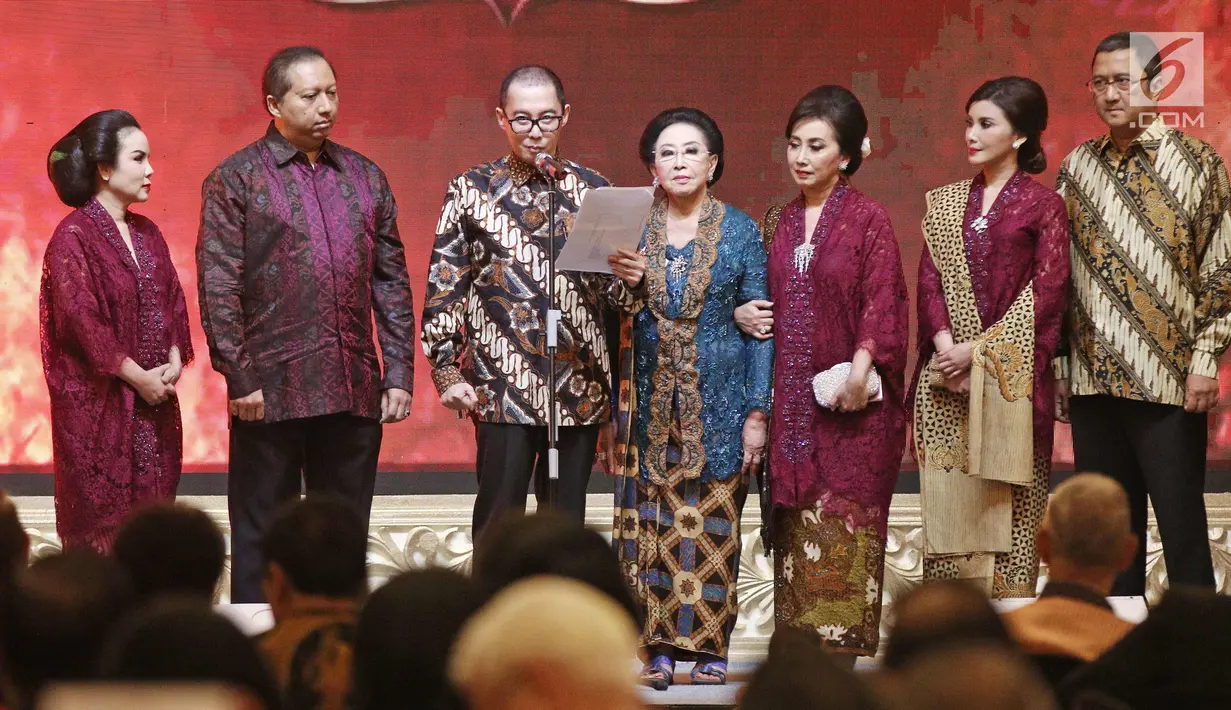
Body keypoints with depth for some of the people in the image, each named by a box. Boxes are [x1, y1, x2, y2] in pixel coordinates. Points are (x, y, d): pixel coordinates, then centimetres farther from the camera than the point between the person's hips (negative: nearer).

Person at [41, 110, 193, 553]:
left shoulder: (147, 233, 13)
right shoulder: (74, 236, -10)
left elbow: (173, 301, 13)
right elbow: (81, 318, -16)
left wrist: (174, 361, -4)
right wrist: (138, 376, -15)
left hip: (153, 400, 7)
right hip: (98, 401, -7)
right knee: (100, 520, -3)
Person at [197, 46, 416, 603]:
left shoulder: (365, 177, 13)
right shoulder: (235, 180, -1)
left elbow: (392, 282, 14)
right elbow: (218, 288, -6)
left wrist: (399, 374, 7)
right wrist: (239, 378, -11)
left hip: (355, 390, 4)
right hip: (271, 391, -4)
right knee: (262, 541, 3)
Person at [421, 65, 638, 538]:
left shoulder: (592, 190, 10)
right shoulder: (472, 190, 4)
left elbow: (617, 287, 12)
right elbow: (444, 286, 2)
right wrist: (447, 372, -6)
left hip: (581, 386, 2)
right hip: (504, 385, -2)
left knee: (565, 519, 7)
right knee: (499, 522, -4)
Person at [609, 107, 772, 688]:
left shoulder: (740, 232, 2)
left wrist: (757, 411, -5)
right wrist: (623, 285, -10)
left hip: (718, 400, -2)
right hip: (649, 400, 2)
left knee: (711, 525, -1)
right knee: (650, 525, -2)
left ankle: (709, 647, 5)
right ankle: (657, 647, 2)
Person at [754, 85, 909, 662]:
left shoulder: (867, 219, -3)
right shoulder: (778, 222, 13)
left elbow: (882, 302, -10)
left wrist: (860, 367, -19)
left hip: (849, 400, -5)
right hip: (791, 397, 5)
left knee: (841, 518, -6)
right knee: (796, 521, 4)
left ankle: (839, 642, -3)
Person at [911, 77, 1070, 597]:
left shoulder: (1042, 206, 1)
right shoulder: (944, 203, 14)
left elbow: (1046, 295, -6)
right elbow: (929, 280, 6)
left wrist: (978, 350, -13)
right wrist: (946, 345, -11)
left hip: (1013, 378, -4)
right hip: (945, 377, 4)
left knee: (1009, 508, -4)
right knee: (946, 505, 0)